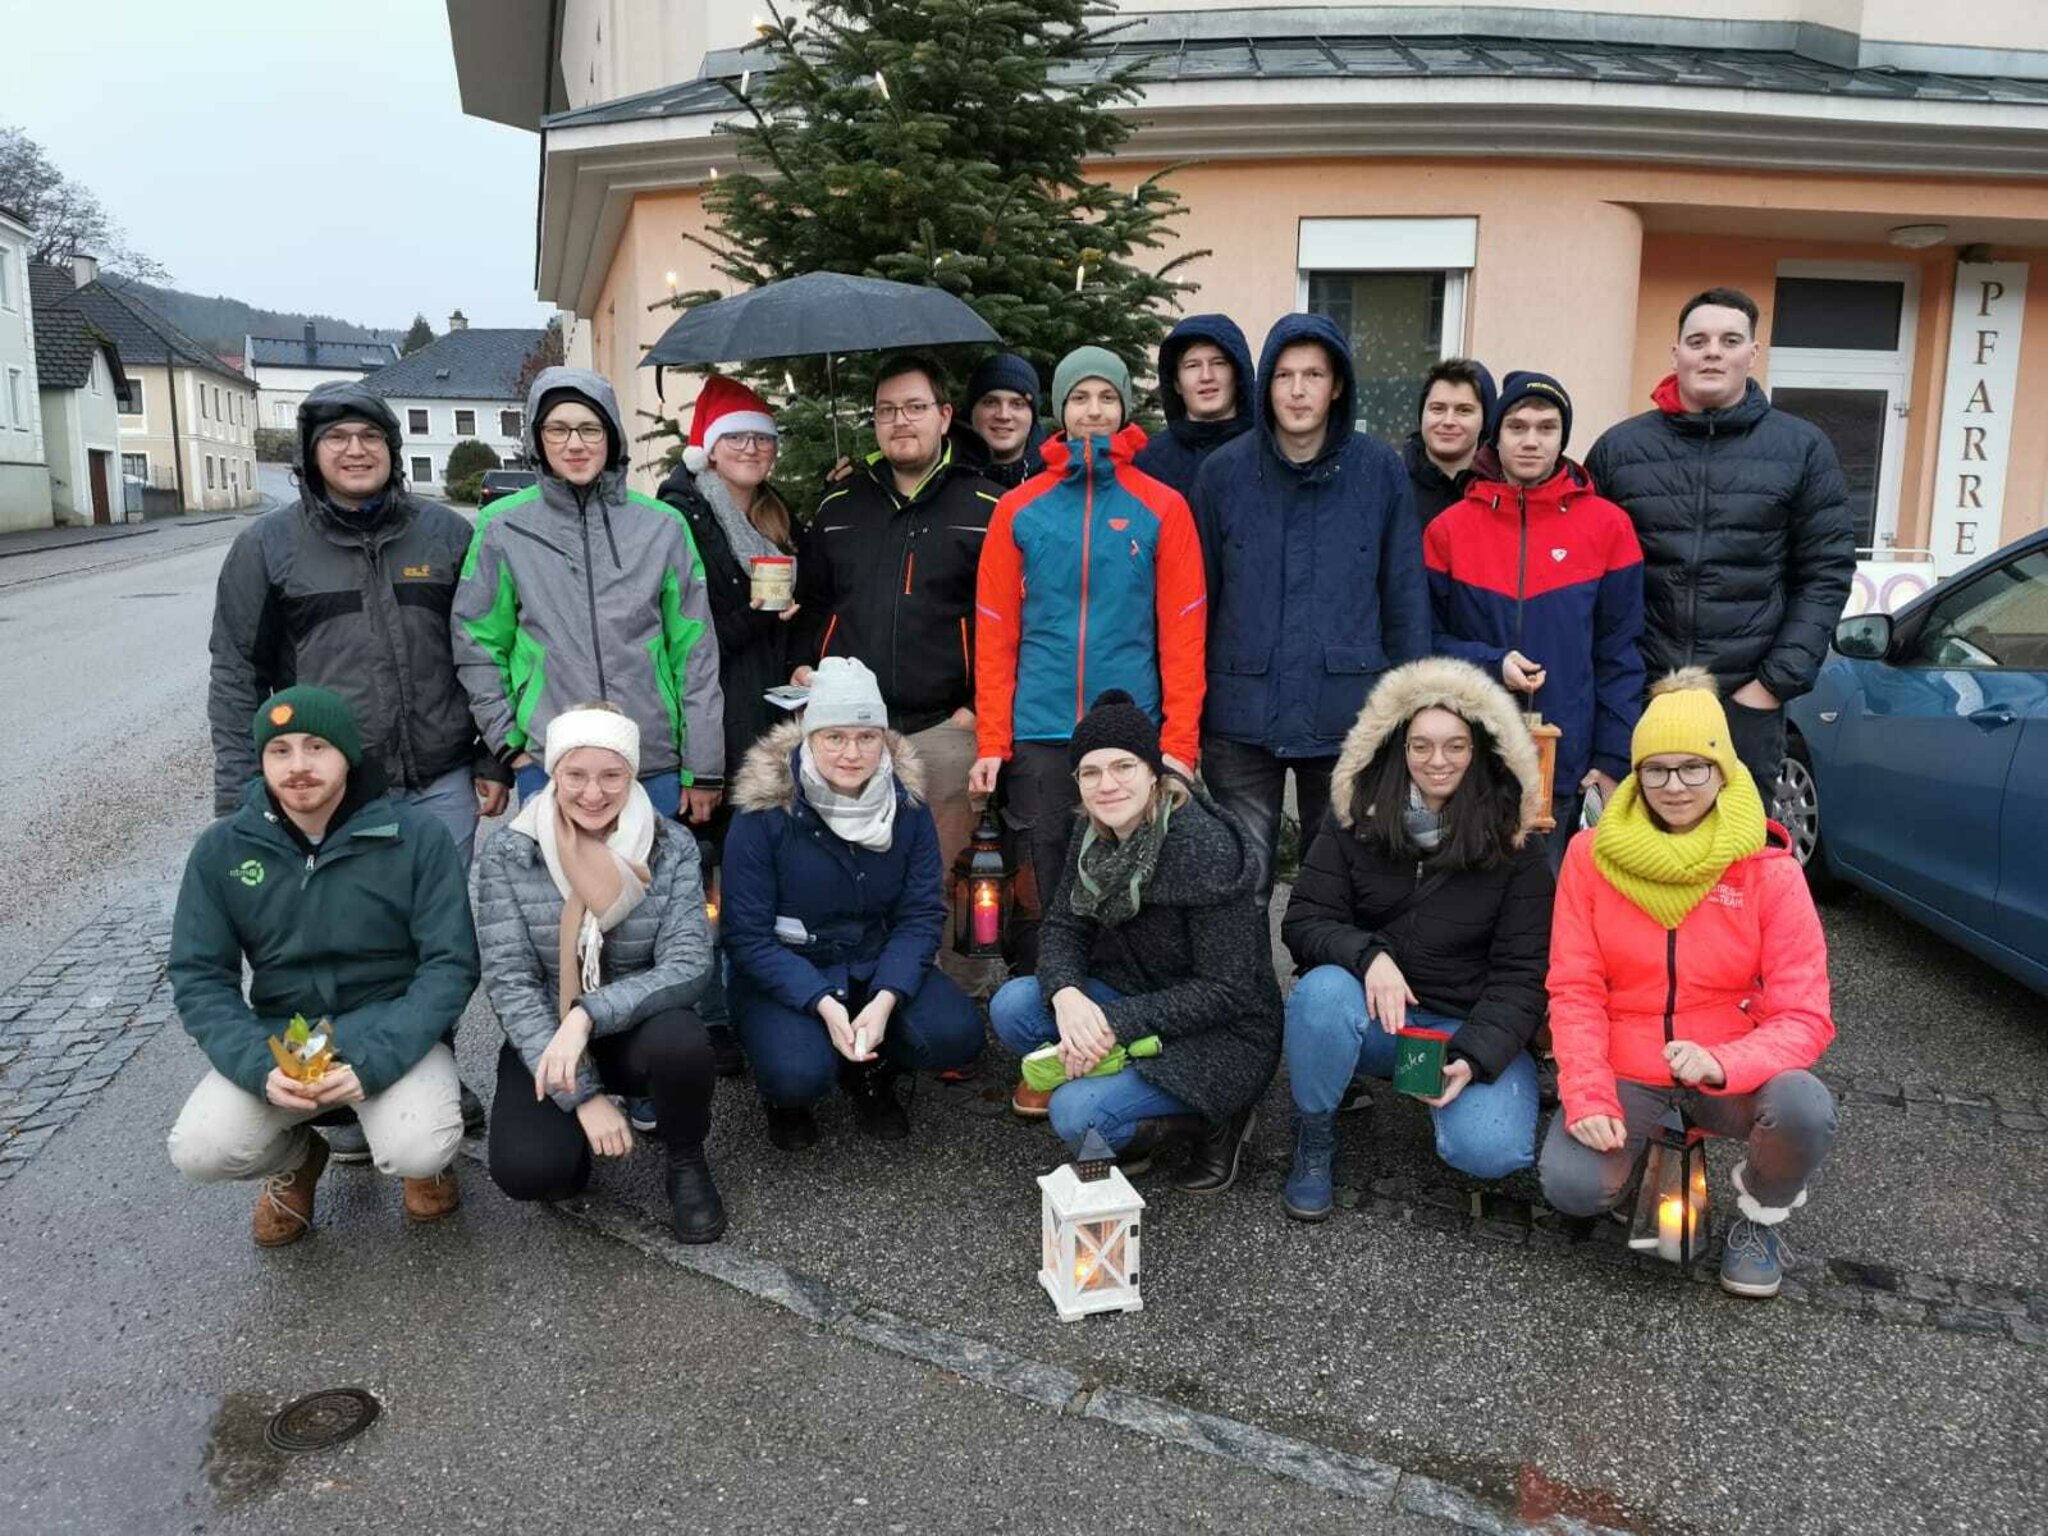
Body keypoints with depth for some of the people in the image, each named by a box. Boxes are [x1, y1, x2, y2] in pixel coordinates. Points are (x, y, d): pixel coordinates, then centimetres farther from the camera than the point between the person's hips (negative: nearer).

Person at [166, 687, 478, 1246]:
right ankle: (295, 1158, 16)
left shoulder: (416, 836, -11)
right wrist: (260, 1068, -19)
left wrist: (373, 1061, -24)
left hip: (394, 1031, -2)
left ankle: (422, 1160, 12)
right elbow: (198, 975, -2)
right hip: (275, 1036, 3)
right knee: (200, 1151, -21)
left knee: (418, 1152, -28)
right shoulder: (221, 849, -3)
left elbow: (451, 964, -12)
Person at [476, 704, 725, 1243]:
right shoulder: (509, 855, -10)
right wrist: (583, 1095, -21)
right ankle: (575, 1135, 11)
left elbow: (689, 963, -17)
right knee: (526, 1168, -27)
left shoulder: (671, 847, -9)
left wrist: (588, 1016, -32)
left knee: (682, 1045, -35)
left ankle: (686, 1162, -2)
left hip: (636, 1028, 0)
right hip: (543, 1038, 0)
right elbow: (510, 982, -12)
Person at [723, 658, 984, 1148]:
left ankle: (870, 1071, 11)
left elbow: (922, 915, -6)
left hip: (878, 963, 3)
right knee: (799, 1075, -30)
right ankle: (786, 1096, 9)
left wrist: (885, 998, -23)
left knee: (956, 1036, -21)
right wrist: (824, 1004, -27)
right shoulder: (762, 812, -17)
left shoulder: (907, 801, -7)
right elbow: (748, 938, -15)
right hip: (786, 974, -3)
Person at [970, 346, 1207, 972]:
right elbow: (995, 632, 5)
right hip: (1038, 736, 1)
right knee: (1042, 895, 8)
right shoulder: (1020, 509, 6)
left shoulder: (1163, 508, 3)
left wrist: (1179, 742, -7)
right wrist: (991, 741, -1)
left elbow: (1182, 633, 0)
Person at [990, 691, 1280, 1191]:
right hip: (1133, 996, 7)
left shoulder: (1206, 850, -25)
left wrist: (1115, 1022, -26)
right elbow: (1063, 928, -1)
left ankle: (1212, 1121, -2)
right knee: (1011, 1006, -16)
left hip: (1221, 1033, -7)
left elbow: (1228, 990, -23)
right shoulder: (1093, 835, -4)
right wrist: (1066, 995, -24)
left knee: (1077, 1115, -25)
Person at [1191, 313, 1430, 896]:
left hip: (1348, 717, 0)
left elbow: (1405, 597, 4)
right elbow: (1196, 597, 4)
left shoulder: (1380, 471, -1)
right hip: (1241, 718, 0)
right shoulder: (1223, 471, 0)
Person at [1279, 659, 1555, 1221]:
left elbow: (1522, 974, -5)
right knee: (1321, 990, -34)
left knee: (1490, 1150, -28)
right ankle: (1313, 1141, -9)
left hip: (1470, 1029, -1)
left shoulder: (1514, 848, -2)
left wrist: (1475, 1058, -22)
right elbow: (1303, 922, -4)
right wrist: (1368, 955, -26)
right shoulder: (1354, 822, 1)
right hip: (1370, 1015, 1)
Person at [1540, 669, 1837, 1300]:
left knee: (1804, 1107, -33)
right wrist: (1587, 1095, -18)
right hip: (1625, 1069, 1)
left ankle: (1759, 1213, 3)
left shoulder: (1768, 869, -8)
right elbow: (1574, 989, -5)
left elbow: (1804, 1016, -12)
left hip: (1730, 1073, 0)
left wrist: (1721, 1064, -31)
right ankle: (1643, 1138, 14)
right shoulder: (1593, 854, -5)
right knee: (1572, 1187, -24)